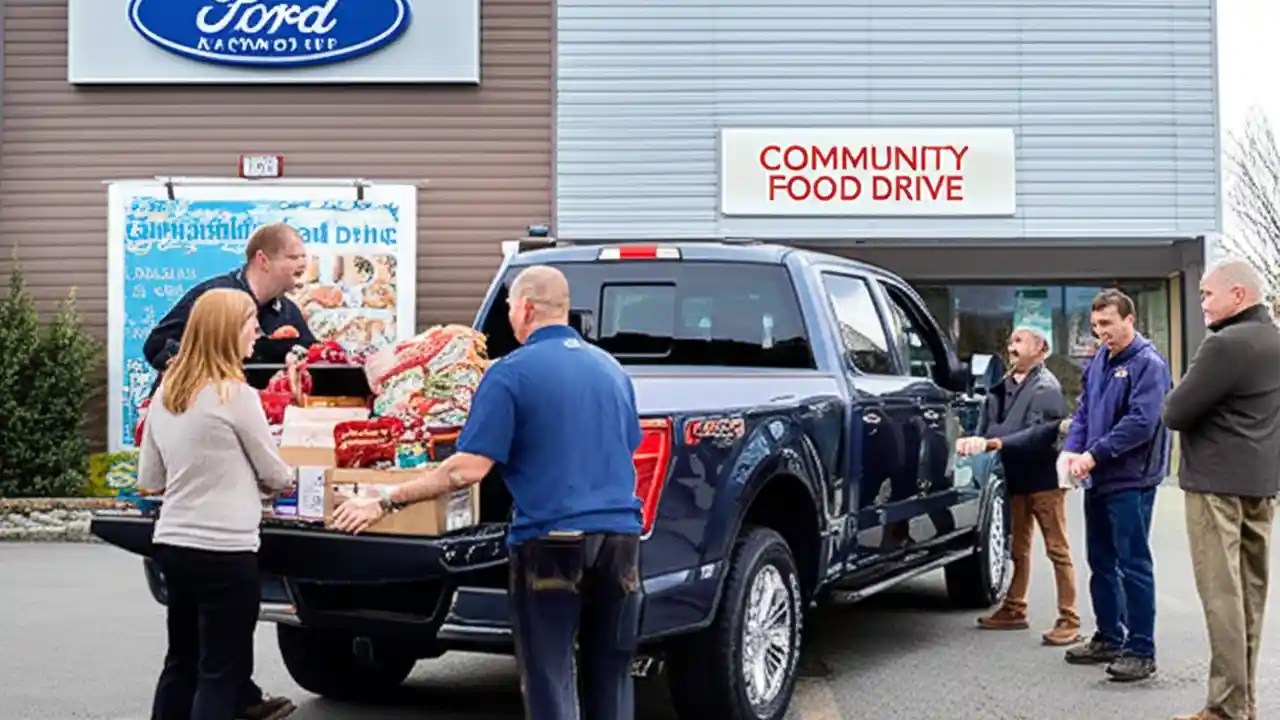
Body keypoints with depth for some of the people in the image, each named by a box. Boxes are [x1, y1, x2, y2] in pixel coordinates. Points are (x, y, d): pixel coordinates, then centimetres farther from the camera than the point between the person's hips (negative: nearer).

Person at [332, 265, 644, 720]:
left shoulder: (512, 372, -8)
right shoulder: (610, 368, 11)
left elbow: (469, 469, -13)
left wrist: (384, 502, -6)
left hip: (552, 540, -5)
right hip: (620, 534, 6)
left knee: (550, 682, 3)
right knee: (611, 678, 14)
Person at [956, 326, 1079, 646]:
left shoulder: (1046, 387, -11)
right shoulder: (1003, 387, 10)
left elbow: (1039, 433, -23)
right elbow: (988, 425, 7)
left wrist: (993, 443, -30)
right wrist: (975, 440, -15)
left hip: (1044, 478, -7)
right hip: (1016, 478, 7)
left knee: (1057, 549, -1)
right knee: (1018, 548, 17)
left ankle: (1069, 620, 2)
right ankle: (1014, 609, 28)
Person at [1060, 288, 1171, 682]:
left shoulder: (1148, 364, -12)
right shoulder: (1098, 361, 12)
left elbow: (1141, 423, -20)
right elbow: (1083, 411, 15)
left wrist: (1094, 455, -19)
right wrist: (1072, 449, -3)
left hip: (1131, 481, -8)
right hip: (1098, 479, 8)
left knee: (1133, 565, -4)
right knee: (1101, 562, 16)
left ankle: (1141, 652, 1)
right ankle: (1109, 638, 28)